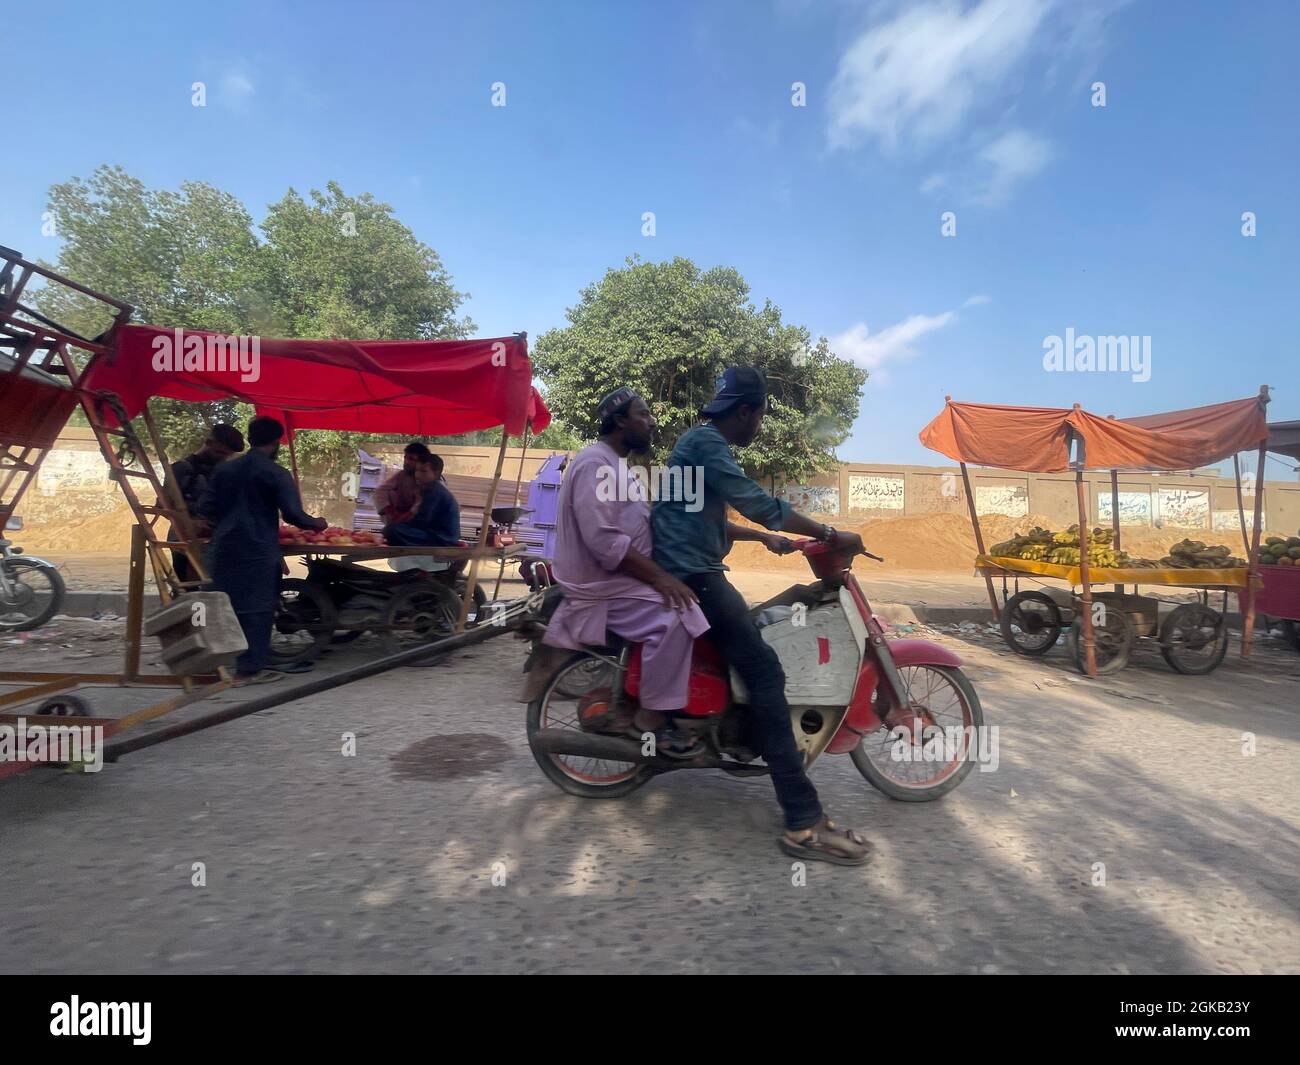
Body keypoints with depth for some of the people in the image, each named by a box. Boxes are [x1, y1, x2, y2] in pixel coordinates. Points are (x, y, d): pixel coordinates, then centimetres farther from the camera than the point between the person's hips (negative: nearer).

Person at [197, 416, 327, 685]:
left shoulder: (224, 469, 9)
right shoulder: (276, 473, -7)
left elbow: (205, 508, 8)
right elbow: (292, 514, -12)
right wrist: (317, 523, 5)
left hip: (224, 547, 6)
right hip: (259, 549, -5)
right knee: (257, 609, 3)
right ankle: (249, 668, 6)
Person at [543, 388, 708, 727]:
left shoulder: (617, 466, 19)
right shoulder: (595, 463, -15)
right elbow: (602, 540, -25)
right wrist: (659, 577, -25)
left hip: (621, 579, 11)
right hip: (601, 585, -11)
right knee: (676, 617, -26)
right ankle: (652, 716, -16)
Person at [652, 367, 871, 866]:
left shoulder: (707, 444, 22)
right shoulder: (704, 441, -11)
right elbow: (756, 503, -20)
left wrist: (764, 538, 23)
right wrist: (830, 533, -15)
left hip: (691, 573, 12)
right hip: (692, 575, -12)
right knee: (765, 670, -19)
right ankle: (804, 822, -22)